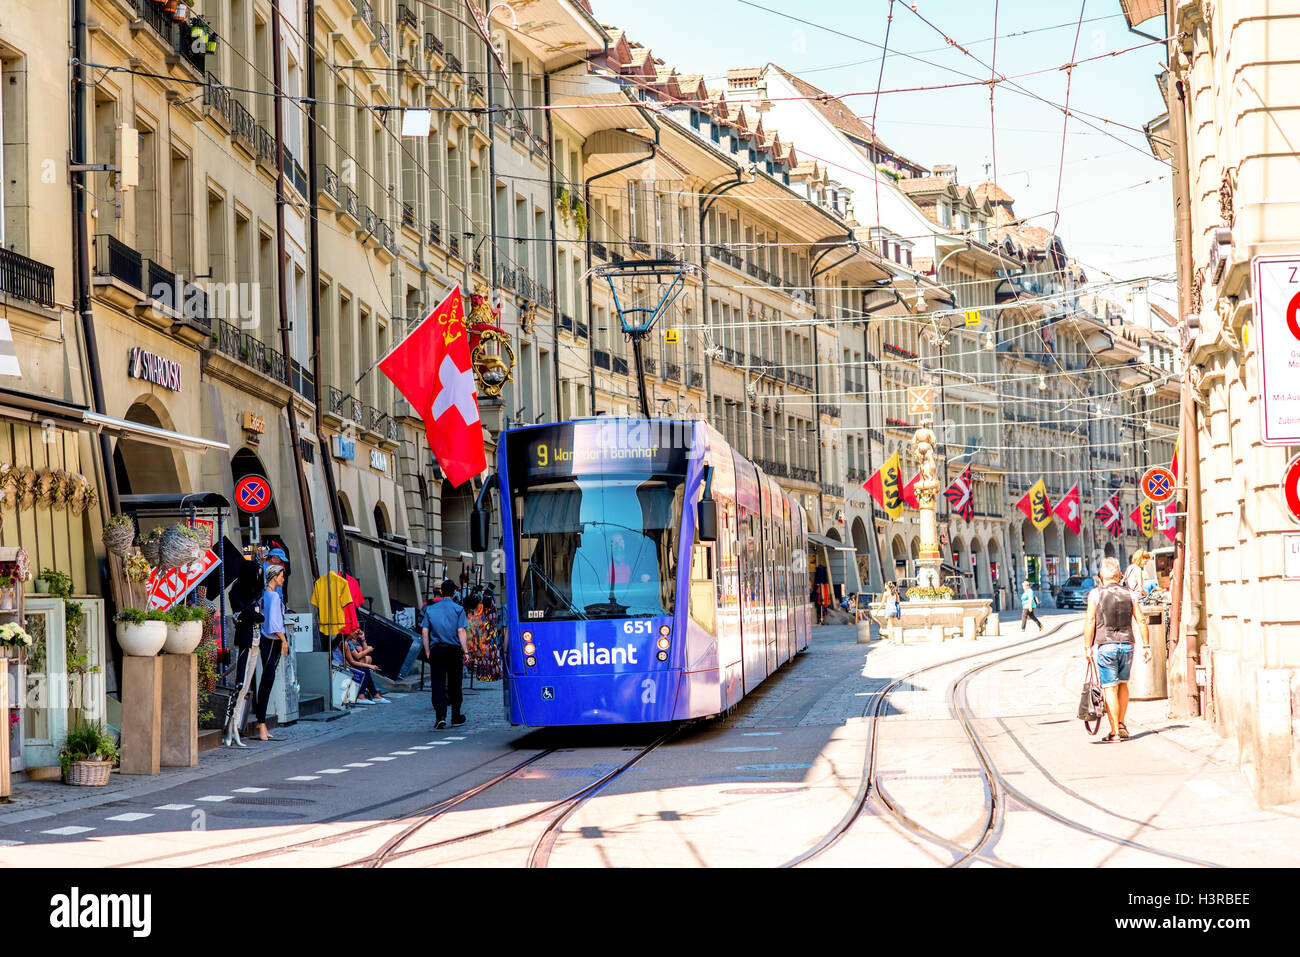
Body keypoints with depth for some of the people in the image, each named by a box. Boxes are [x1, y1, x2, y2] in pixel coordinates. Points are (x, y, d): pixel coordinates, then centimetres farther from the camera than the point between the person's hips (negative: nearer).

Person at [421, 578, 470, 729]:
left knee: (437, 684, -1)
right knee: (454, 685, 11)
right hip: (454, 650, -1)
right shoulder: (458, 609, -1)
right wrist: (466, 651, -7)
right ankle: (456, 717, 22)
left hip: (436, 650, 1)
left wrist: (427, 652, 10)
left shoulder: (430, 609, 7)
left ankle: (440, 716, -16)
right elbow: (461, 632, -9)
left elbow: (424, 632, 4)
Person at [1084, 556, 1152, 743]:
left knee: (1110, 689, -2)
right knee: (1122, 684, 21)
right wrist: (1146, 646, 9)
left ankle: (1115, 732, -4)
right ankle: (1121, 725, 20)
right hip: (1127, 644, 4)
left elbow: (1090, 622, -9)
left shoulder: (1096, 594, -4)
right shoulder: (1129, 594, 5)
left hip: (1105, 645, -4)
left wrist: (1087, 647, -2)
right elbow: (1141, 620, 4)